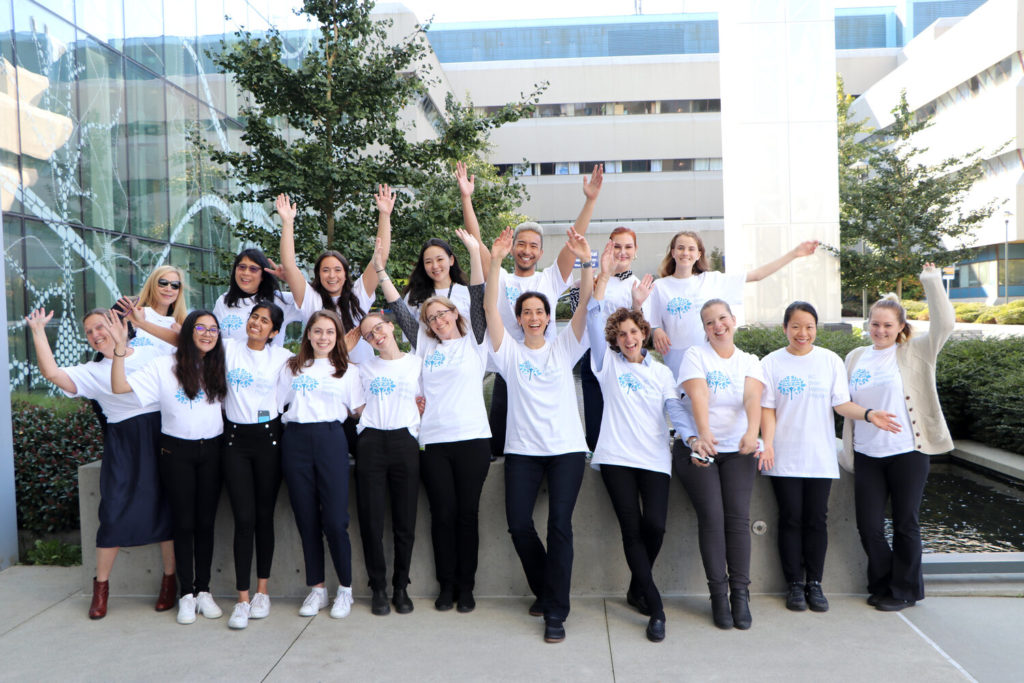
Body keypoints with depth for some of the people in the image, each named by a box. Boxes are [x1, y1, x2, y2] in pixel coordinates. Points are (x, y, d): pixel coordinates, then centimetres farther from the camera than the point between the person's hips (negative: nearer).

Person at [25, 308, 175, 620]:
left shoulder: (153, 354, 11)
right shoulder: (92, 372, 11)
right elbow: (52, 372, -2)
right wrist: (38, 332, 1)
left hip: (162, 435, 0)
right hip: (122, 444, 1)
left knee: (167, 509, 2)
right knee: (114, 513, -4)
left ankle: (169, 580, 15)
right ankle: (101, 586, 15)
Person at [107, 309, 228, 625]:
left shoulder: (219, 368, 6)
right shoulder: (164, 367, -5)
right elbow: (119, 386, -12)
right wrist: (120, 347, -20)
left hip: (211, 450, 3)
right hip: (177, 451, -3)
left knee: (206, 522, 7)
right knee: (184, 523, 3)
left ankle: (203, 590, 18)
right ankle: (186, 594, 14)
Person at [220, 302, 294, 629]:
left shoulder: (282, 357, 4)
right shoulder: (229, 348, 6)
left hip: (268, 437, 0)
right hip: (235, 439, 0)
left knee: (264, 516, 6)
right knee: (244, 518, -4)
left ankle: (262, 591, 19)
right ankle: (242, 599, 3)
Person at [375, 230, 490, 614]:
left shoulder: (473, 341, 7)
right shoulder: (425, 344, 15)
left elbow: (478, 298, -2)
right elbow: (399, 309, 13)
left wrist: (475, 251, -9)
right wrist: (381, 270, 9)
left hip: (471, 438, -2)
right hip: (432, 441, 2)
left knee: (467, 513, 3)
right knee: (443, 514, 5)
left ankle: (466, 587, 14)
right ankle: (446, 586, 17)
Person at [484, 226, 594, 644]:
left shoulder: (563, 347, 10)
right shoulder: (509, 351, 8)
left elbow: (586, 304, -2)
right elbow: (490, 308, -4)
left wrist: (586, 261, -15)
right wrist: (495, 263, -14)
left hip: (567, 448, 0)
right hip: (522, 449, 1)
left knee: (560, 524, -10)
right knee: (518, 523, -6)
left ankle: (556, 612, 1)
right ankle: (545, 590, 22)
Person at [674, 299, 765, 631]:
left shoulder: (749, 361, 8)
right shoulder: (695, 355, 0)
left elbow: (753, 397, -12)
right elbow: (699, 396, -17)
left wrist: (752, 431, -31)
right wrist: (703, 433, -33)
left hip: (738, 451, 2)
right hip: (697, 448, -2)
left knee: (738, 517, -8)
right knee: (712, 517, -11)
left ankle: (740, 592, 1)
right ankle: (718, 593, 0)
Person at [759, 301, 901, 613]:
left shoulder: (831, 361, 5)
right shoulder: (771, 363, 1)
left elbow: (842, 404, 2)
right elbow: (767, 409, -1)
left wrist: (869, 414, -17)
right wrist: (768, 444, -13)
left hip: (820, 457, 1)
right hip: (784, 457, -1)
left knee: (816, 520, 5)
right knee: (791, 520, 3)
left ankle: (814, 583, 18)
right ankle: (794, 584, 15)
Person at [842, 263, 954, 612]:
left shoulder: (915, 353, 0)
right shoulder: (855, 358, 10)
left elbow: (943, 325, -17)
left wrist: (931, 281, -17)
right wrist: (849, 449, 12)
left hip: (907, 453, -3)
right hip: (867, 455, 4)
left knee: (905, 524, 7)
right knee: (868, 527, 5)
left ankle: (905, 590, 23)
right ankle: (882, 585, 25)